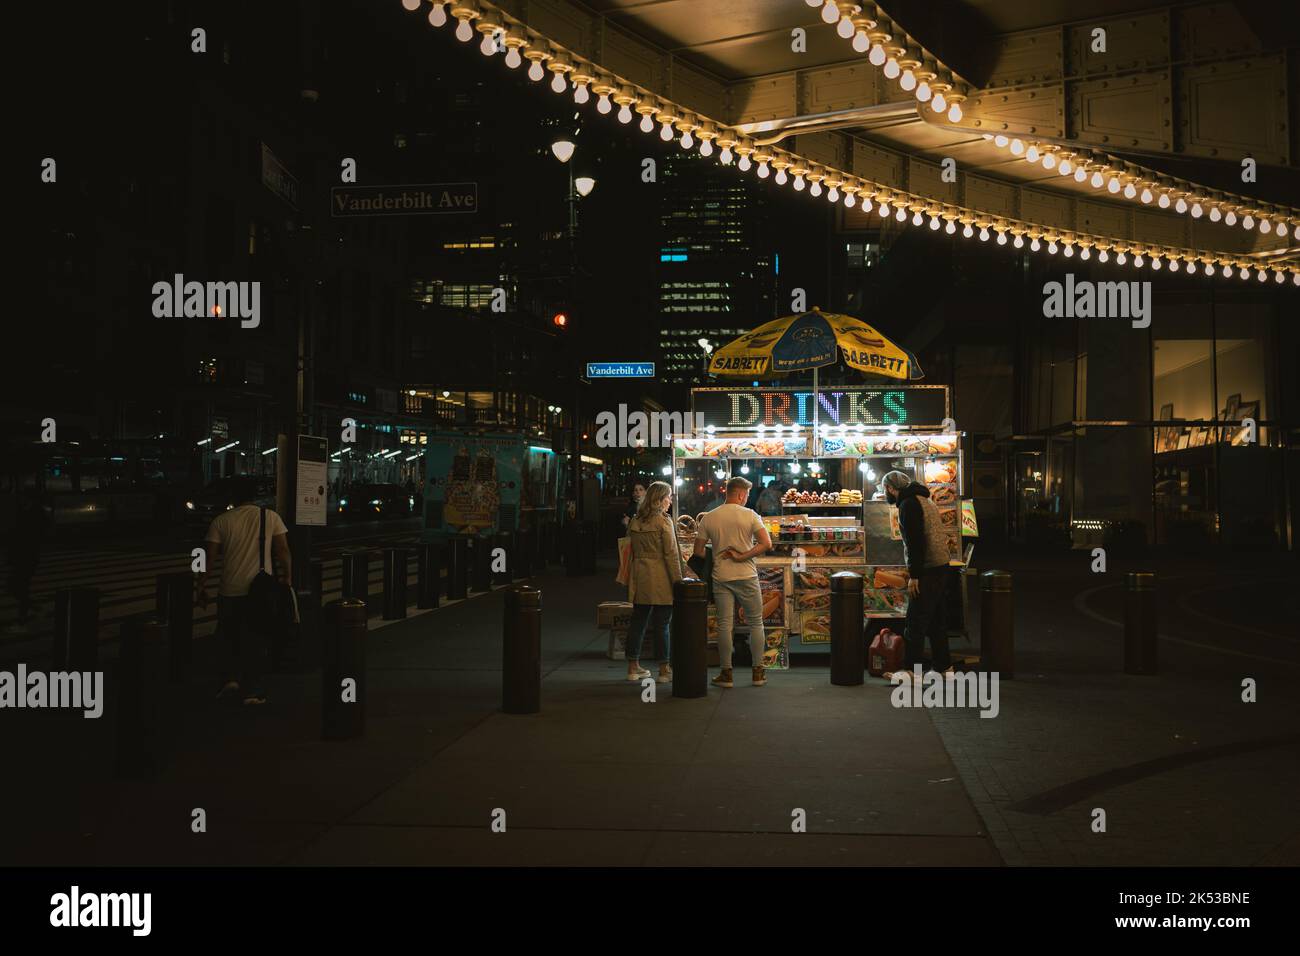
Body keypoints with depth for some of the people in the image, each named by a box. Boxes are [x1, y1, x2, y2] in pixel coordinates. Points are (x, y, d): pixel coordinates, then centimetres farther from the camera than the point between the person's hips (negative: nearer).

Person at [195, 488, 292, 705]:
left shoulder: (221, 521, 1)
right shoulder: (271, 517, 2)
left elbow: (209, 556, -2)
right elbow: (283, 551, -2)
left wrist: (200, 586, 4)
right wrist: (287, 579, 5)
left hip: (230, 590, 0)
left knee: (229, 638, 19)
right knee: (255, 641, 8)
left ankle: (230, 679, 4)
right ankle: (252, 691, 8)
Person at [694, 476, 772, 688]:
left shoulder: (708, 518, 1)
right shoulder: (749, 515, -5)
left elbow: (698, 551, 3)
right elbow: (766, 544, -15)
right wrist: (742, 557, -10)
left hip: (721, 578, 2)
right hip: (746, 576, -2)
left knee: (724, 625, 5)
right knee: (755, 623, 10)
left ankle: (726, 673, 7)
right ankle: (758, 671, 12)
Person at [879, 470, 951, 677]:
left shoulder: (908, 504, -13)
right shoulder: (921, 500, 19)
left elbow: (915, 541, -21)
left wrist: (914, 575, -20)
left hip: (927, 570, -10)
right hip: (939, 566, 10)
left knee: (916, 621, -7)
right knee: (935, 620, 15)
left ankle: (911, 670, -6)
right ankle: (943, 666, 20)